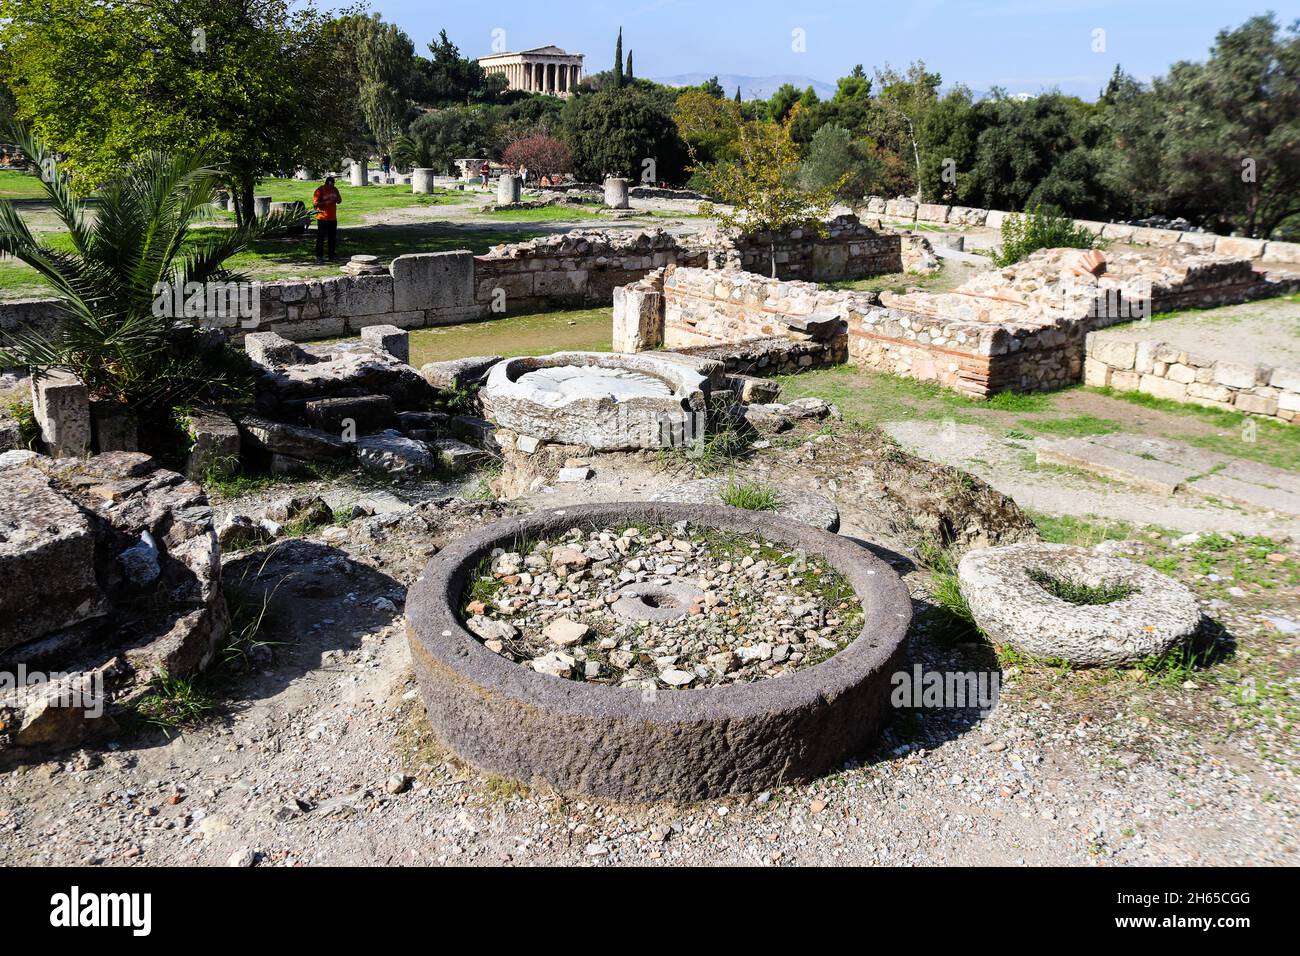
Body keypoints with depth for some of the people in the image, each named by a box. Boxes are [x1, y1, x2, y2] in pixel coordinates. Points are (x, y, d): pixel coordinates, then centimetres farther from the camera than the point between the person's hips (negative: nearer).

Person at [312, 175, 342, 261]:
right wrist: (325, 202, -25)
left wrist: (336, 199, -5)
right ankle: (319, 256, 1)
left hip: (333, 218, 6)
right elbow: (315, 203, -14)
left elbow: (340, 200, 19)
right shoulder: (319, 190, -9)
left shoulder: (335, 189, 9)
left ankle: (331, 256, 16)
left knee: (332, 238, 9)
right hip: (322, 218, -6)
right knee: (321, 238, -3)